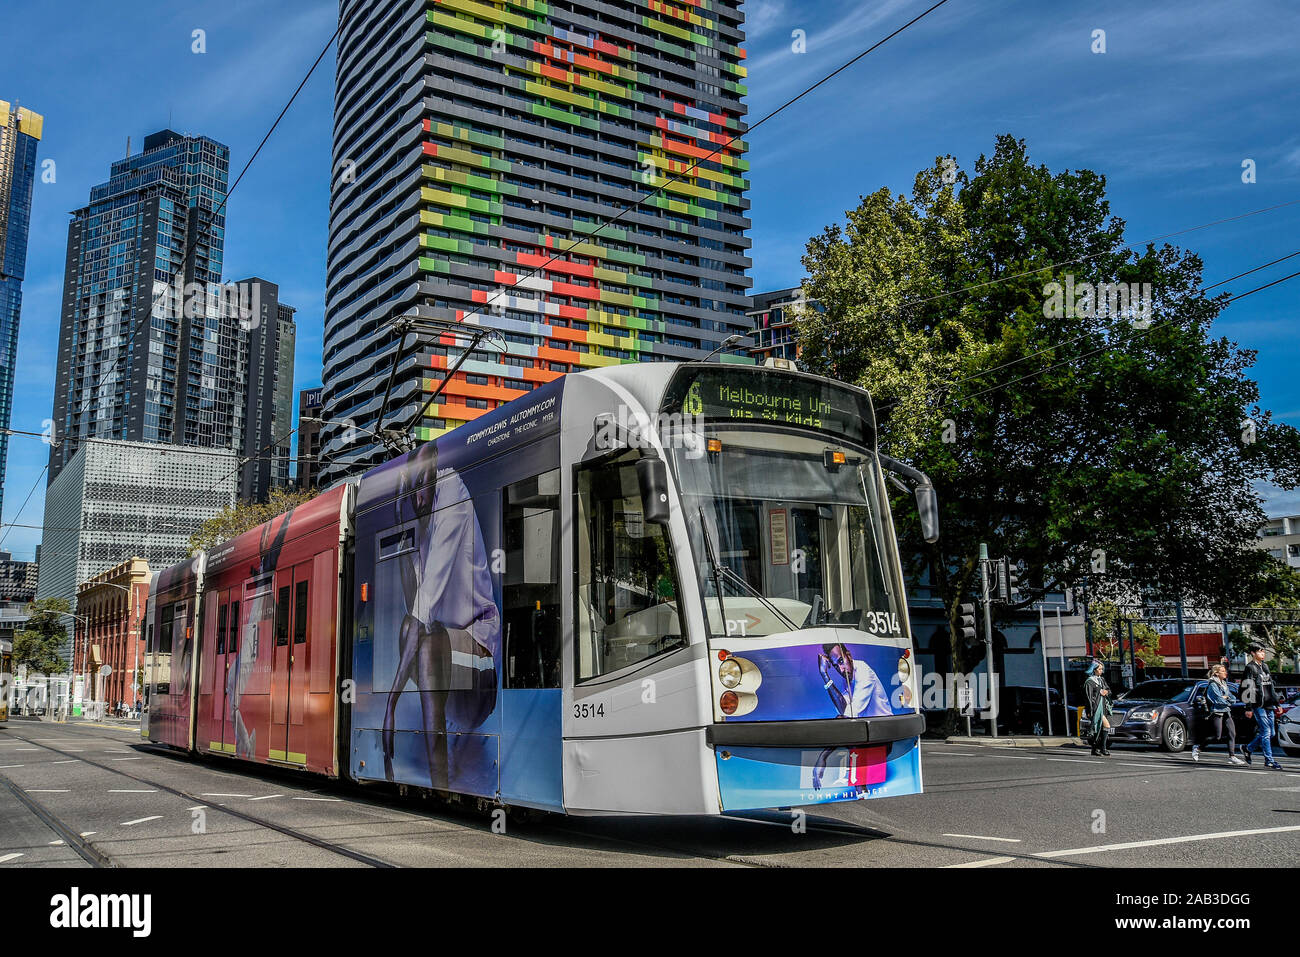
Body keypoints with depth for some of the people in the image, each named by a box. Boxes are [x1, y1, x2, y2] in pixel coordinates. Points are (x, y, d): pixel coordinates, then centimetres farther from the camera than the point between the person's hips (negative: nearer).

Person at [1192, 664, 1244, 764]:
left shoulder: (1224, 683, 16)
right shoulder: (1213, 684, -9)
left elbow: (1232, 698, 13)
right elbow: (1218, 700, -17)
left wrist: (1225, 697, -6)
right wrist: (1228, 700, -1)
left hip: (1226, 712, 8)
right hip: (1217, 712, -8)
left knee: (1232, 733, -3)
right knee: (1217, 736, -7)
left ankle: (1232, 757, -1)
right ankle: (1197, 747, 9)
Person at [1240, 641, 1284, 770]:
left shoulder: (1265, 667, 17)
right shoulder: (1250, 668, -6)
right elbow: (1247, 689, -10)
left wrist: (1277, 703, 20)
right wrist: (1248, 708, -14)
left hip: (1268, 705, 8)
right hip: (1258, 705, -8)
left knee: (1270, 733, 8)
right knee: (1266, 732, -8)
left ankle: (1247, 748, 24)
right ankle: (1269, 760, -2)